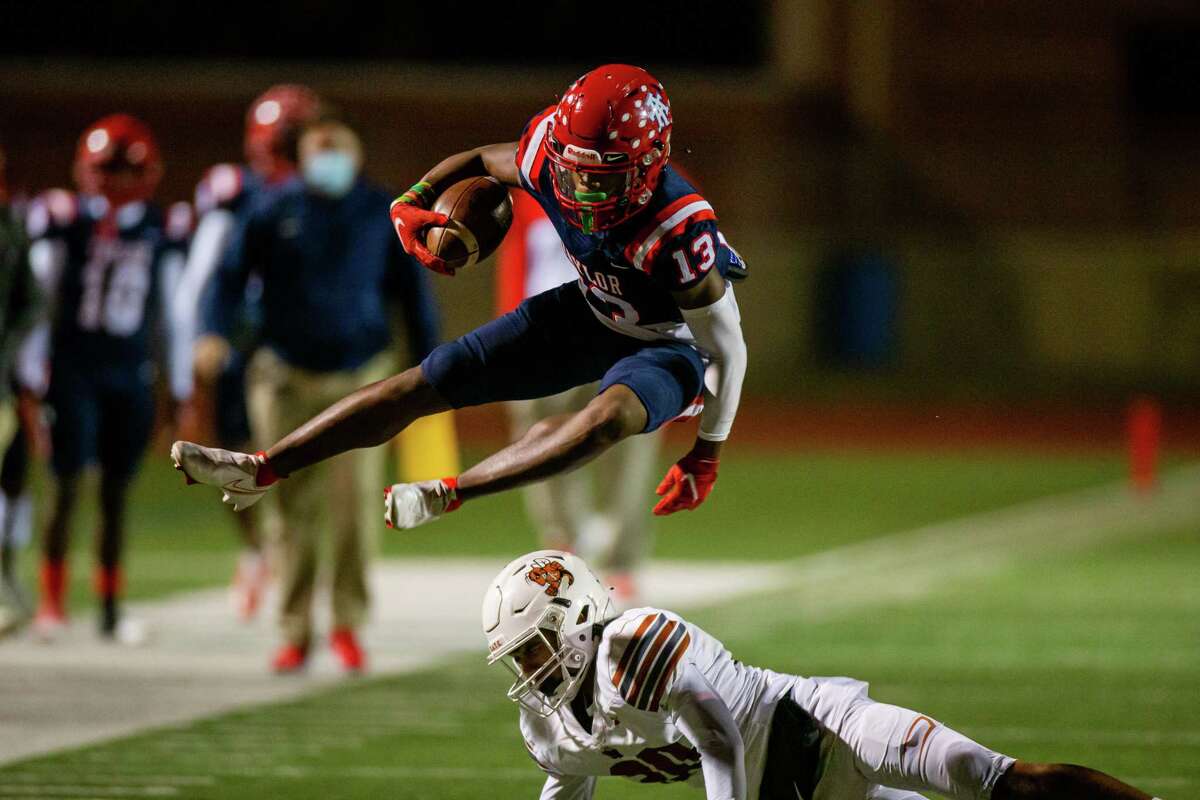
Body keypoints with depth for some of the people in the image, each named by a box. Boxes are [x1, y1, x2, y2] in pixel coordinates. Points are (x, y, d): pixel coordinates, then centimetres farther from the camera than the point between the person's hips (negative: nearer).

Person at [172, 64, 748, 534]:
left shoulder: (678, 230, -39)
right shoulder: (548, 156, -24)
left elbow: (728, 348, -25)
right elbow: (480, 161, 2)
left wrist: (707, 453, -14)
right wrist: (413, 202, -16)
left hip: (672, 344, -5)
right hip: (593, 311, 5)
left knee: (612, 415, -41)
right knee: (424, 385, 2)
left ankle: (447, 494, -41)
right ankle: (263, 469, 8)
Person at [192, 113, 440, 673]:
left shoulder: (382, 216, 5)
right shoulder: (275, 211, 2)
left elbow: (412, 291, 12)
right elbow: (233, 273, -1)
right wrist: (215, 330, -18)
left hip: (360, 375, 0)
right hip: (290, 376, 0)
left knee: (354, 504, -8)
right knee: (296, 511, 1)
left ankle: (347, 625, 6)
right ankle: (294, 632, 9)